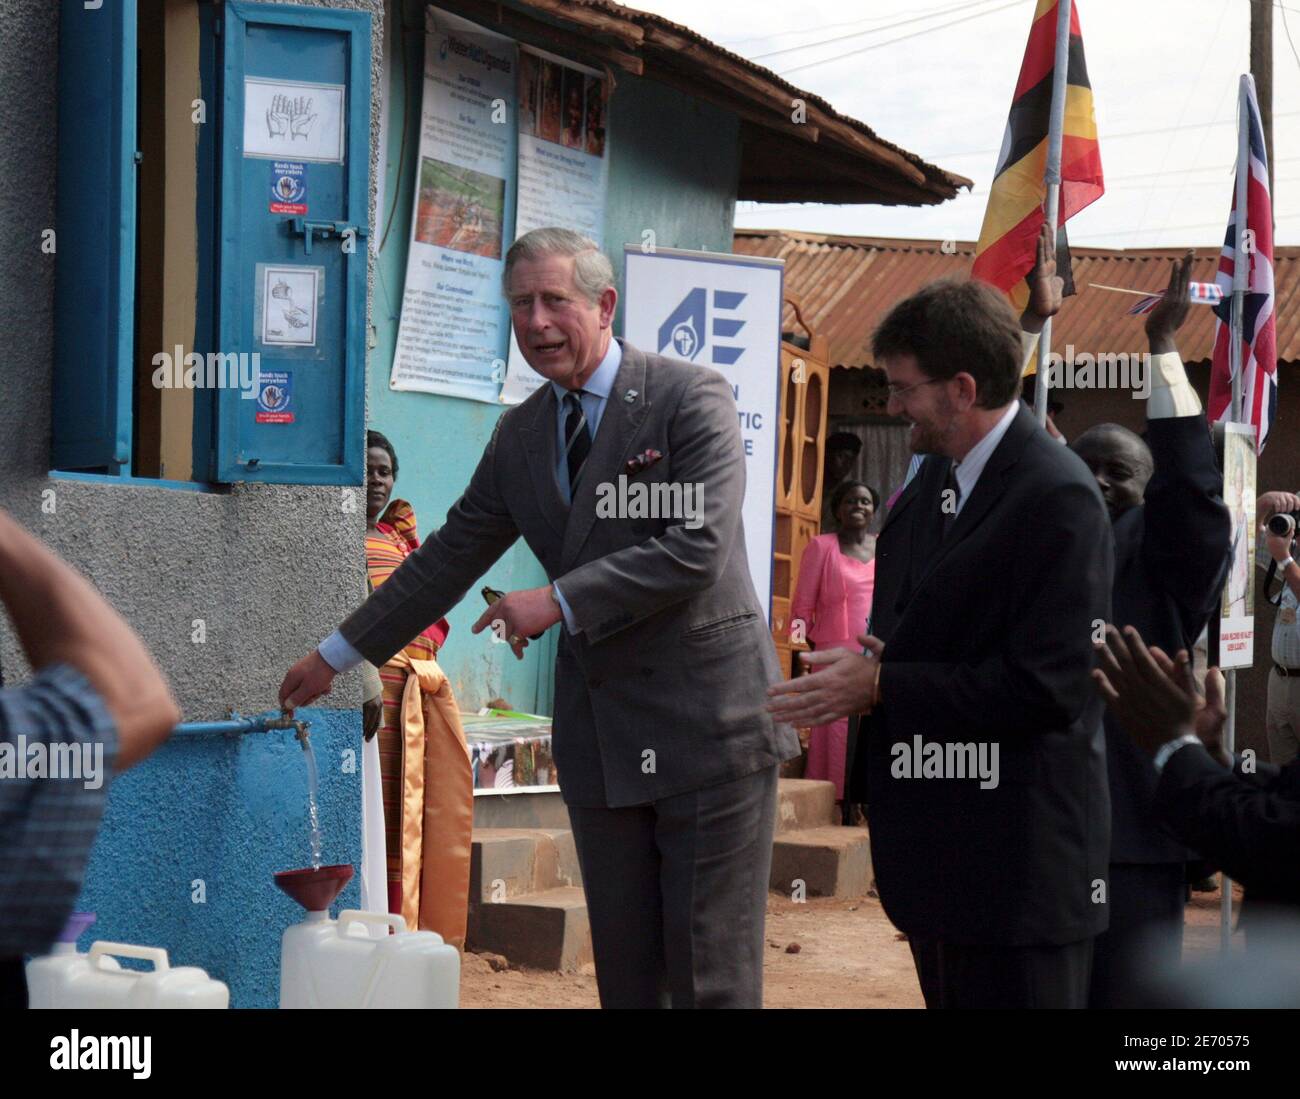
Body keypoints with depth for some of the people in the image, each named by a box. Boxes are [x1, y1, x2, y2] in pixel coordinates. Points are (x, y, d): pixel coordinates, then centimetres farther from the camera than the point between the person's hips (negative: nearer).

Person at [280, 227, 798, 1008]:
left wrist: (560, 601, -19)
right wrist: (336, 656, 19)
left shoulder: (692, 399, -7)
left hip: (707, 725, -6)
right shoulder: (521, 434, 12)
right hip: (600, 735, 6)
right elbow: (451, 557, 18)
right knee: (625, 973, 8)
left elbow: (697, 549, -18)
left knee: (711, 973, -4)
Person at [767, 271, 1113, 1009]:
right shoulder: (938, 477, 11)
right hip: (938, 845, 9)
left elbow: (1046, 688, -22)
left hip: (1017, 859, -9)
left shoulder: (1056, 498, -18)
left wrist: (880, 686, -18)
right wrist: (873, 659, -1)